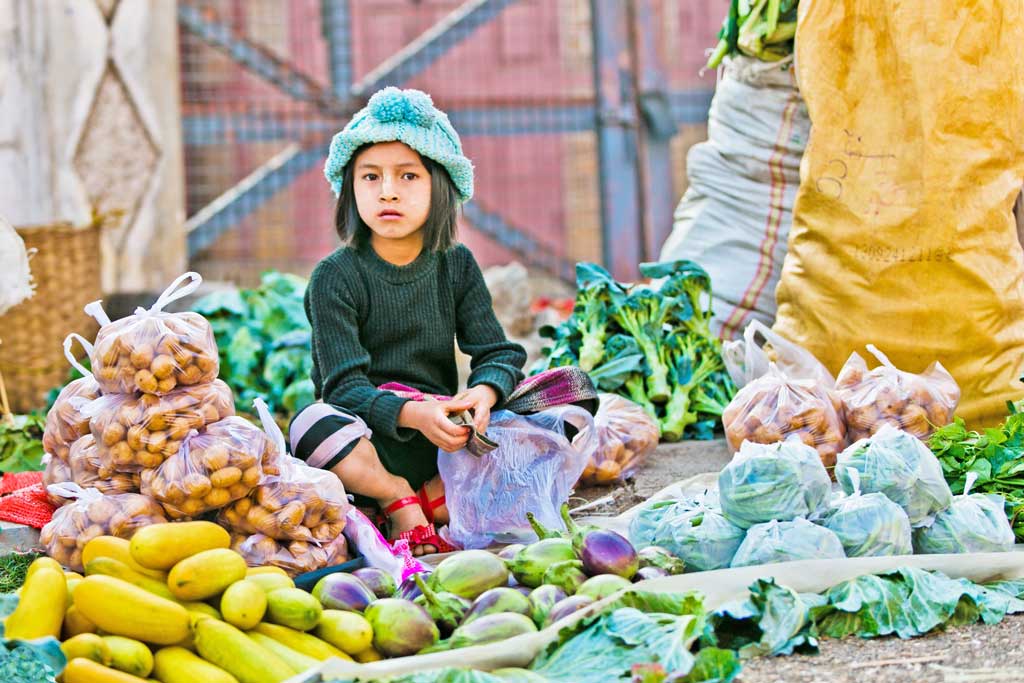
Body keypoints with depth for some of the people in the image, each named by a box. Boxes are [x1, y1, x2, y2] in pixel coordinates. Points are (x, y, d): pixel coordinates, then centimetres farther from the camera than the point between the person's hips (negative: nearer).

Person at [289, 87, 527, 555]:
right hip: (368, 443, -3)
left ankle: (434, 499, -15)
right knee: (314, 425, -37)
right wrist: (412, 414, -35)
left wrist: (483, 393, -24)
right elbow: (345, 386, -16)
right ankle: (398, 499, -12)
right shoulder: (336, 278, -8)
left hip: (441, 441, 4)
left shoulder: (457, 266, 6)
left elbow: (499, 353, 2)